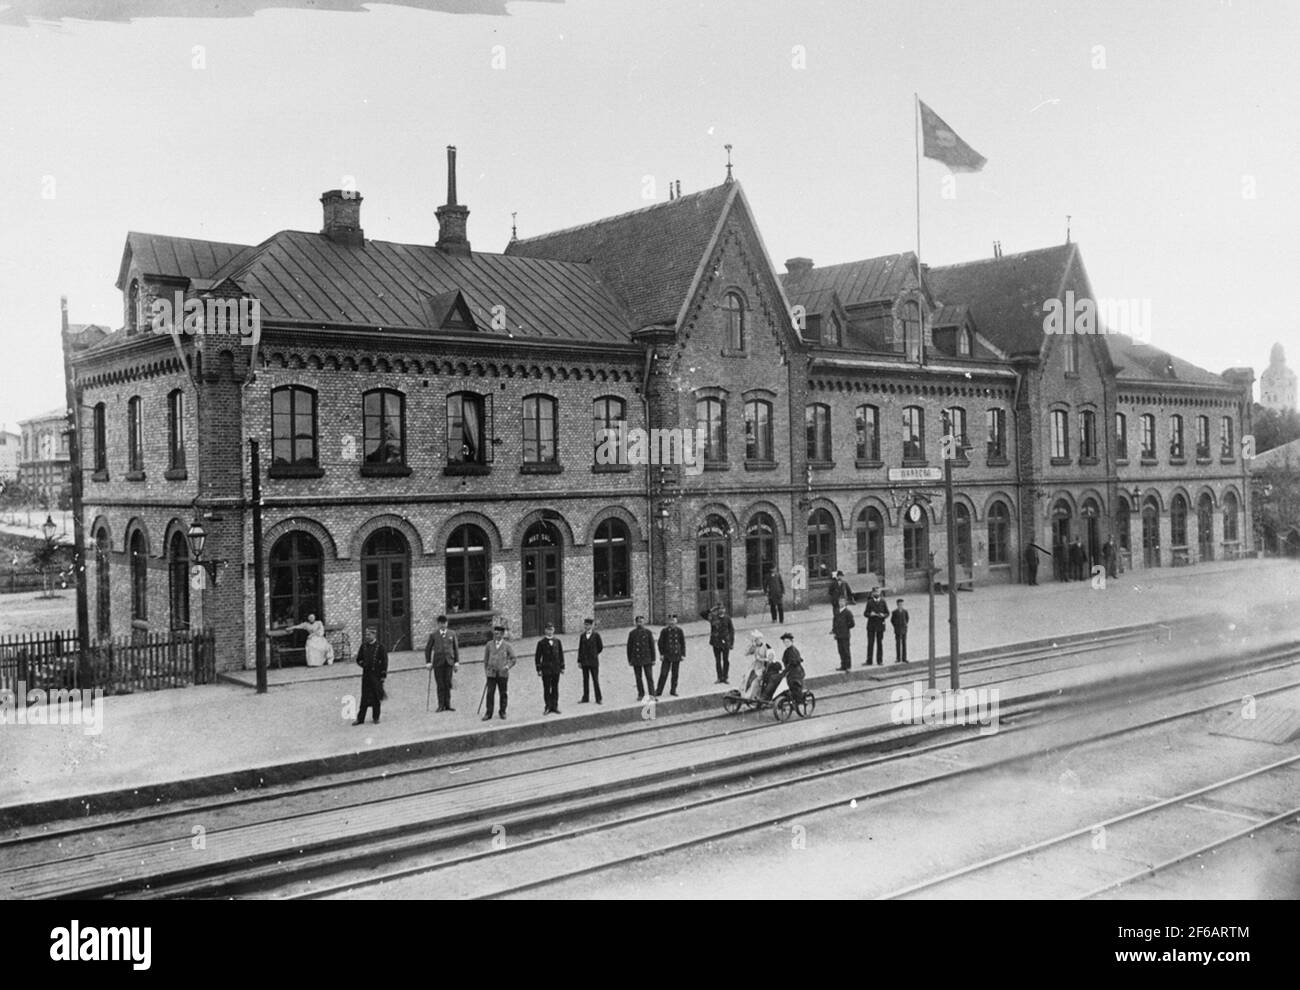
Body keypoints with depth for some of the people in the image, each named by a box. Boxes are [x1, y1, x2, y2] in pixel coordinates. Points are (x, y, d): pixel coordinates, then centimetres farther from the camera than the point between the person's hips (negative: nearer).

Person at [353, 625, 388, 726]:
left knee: (376, 697, 3)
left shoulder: (380, 647, -4)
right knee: (364, 697, 4)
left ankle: (376, 718, 14)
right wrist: (362, 664, -4)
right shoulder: (363, 646, 8)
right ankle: (360, 718, 8)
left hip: (376, 675, -3)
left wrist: (383, 675, -8)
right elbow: (358, 659, 17)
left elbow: (384, 661, -4)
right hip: (366, 675, 3)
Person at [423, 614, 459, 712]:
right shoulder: (433, 635, 6)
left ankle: (447, 705, 5)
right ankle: (441, 705, 3)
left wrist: (457, 662, 5)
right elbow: (428, 649, 10)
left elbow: (456, 648, 12)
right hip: (438, 662, -1)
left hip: (449, 662, 1)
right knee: (440, 684, -2)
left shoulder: (452, 634, 11)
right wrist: (428, 662, 3)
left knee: (448, 684, 0)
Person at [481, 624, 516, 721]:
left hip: (503, 674, -1)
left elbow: (513, 659, 5)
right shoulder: (489, 645, 9)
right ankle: (489, 713, 0)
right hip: (491, 673, 1)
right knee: (490, 693, -5)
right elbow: (486, 659, 14)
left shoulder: (507, 646, 3)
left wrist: (508, 666, -12)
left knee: (503, 694, 5)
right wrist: (486, 671, 8)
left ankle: (502, 712, 18)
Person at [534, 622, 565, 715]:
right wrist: (539, 669, -6)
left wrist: (562, 667, 7)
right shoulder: (541, 643, -3)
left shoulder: (557, 642, 7)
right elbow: (537, 657, -2)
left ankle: (554, 706, 14)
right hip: (546, 669, -3)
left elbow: (561, 655, 11)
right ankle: (547, 707, 7)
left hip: (556, 669, 3)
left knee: (555, 688, 7)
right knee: (546, 689, 1)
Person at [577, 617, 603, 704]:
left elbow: (600, 647, 2)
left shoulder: (596, 635, -5)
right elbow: (580, 648, 7)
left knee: (595, 680, 1)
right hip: (584, 661, 4)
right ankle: (585, 698, 17)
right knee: (585, 679, 9)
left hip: (593, 661, -4)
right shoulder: (582, 636, 6)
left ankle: (598, 698, 7)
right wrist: (579, 660, 4)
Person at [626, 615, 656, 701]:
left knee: (649, 677, -3)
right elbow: (629, 647, 6)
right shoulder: (632, 633, 3)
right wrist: (630, 660, 4)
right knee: (638, 678, 7)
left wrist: (653, 659, -1)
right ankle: (640, 694, 19)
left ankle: (652, 695, 0)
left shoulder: (648, 632, 0)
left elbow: (652, 646, 2)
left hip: (647, 659, -1)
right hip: (636, 660, 1)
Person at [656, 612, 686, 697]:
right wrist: (661, 654, -5)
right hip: (667, 656, -2)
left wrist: (683, 654, 4)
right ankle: (658, 692, 2)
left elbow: (683, 643, 7)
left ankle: (673, 690, 21)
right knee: (663, 674, -5)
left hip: (676, 655, 2)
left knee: (675, 674, 9)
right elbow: (660, 642, -1)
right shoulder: (664, 630, -5)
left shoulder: (679, 630, 1)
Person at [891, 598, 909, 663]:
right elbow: (892, 620, 5)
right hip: (897, 630, -3)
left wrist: (905, 625, 10)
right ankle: (898, 658, 3)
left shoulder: (905, 611, 2)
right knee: (898, 644, -1)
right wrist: (895, 627, 1)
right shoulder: (894, 612, -5)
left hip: (904, 630, 3)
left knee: (904, 644, 3)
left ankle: (904, 658, 7)